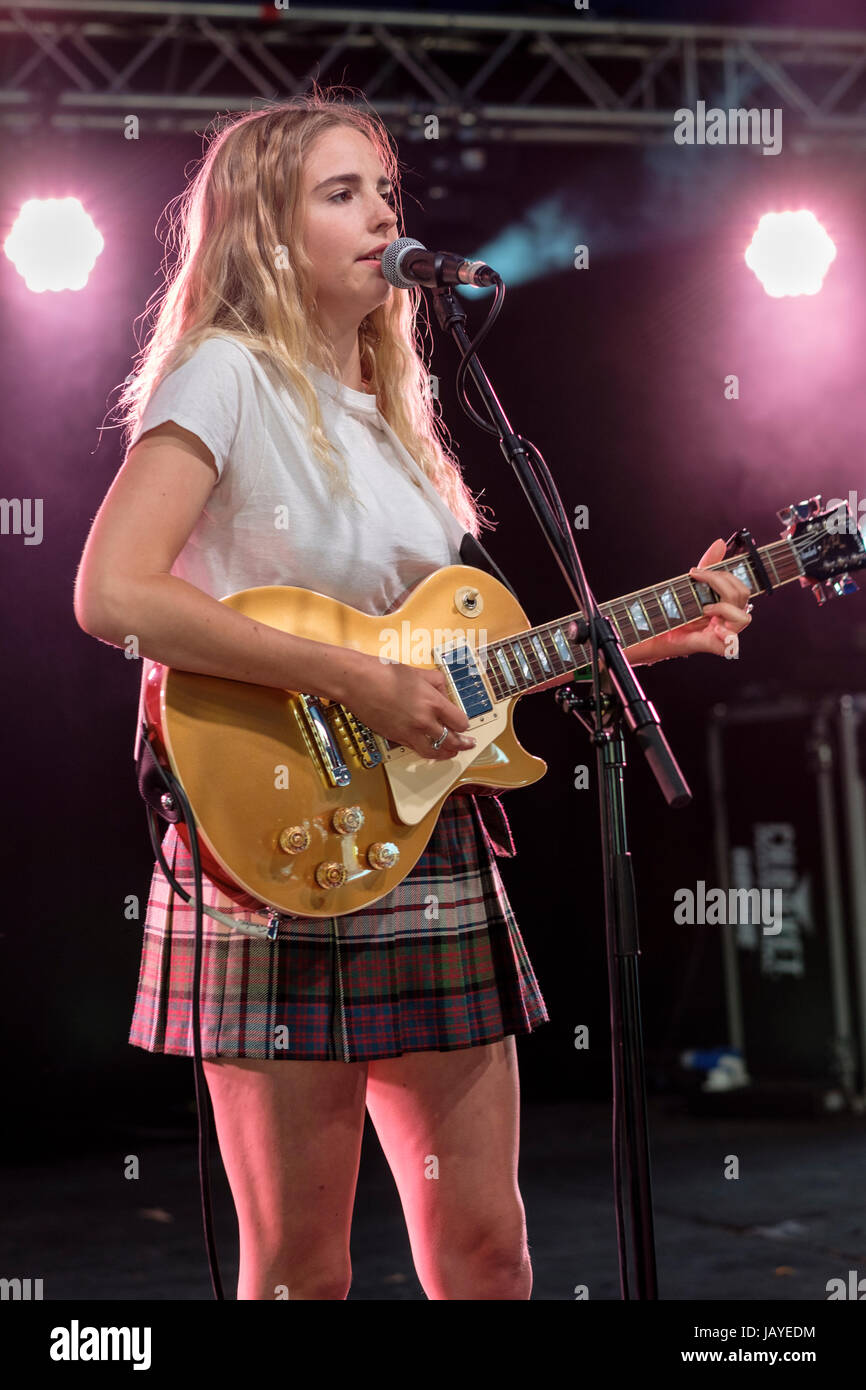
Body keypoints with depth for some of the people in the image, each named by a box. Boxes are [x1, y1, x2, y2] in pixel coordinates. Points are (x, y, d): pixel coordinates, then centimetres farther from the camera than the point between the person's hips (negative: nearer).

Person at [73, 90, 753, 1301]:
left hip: (437, 861, 7)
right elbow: (111, 594, -20)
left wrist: (647, 634, 10)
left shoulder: (392, 413, 18)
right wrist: (356, 681, -20)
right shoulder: (227, 375, -6)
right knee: (303, 1268, 0)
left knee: (485, 1245, 9)